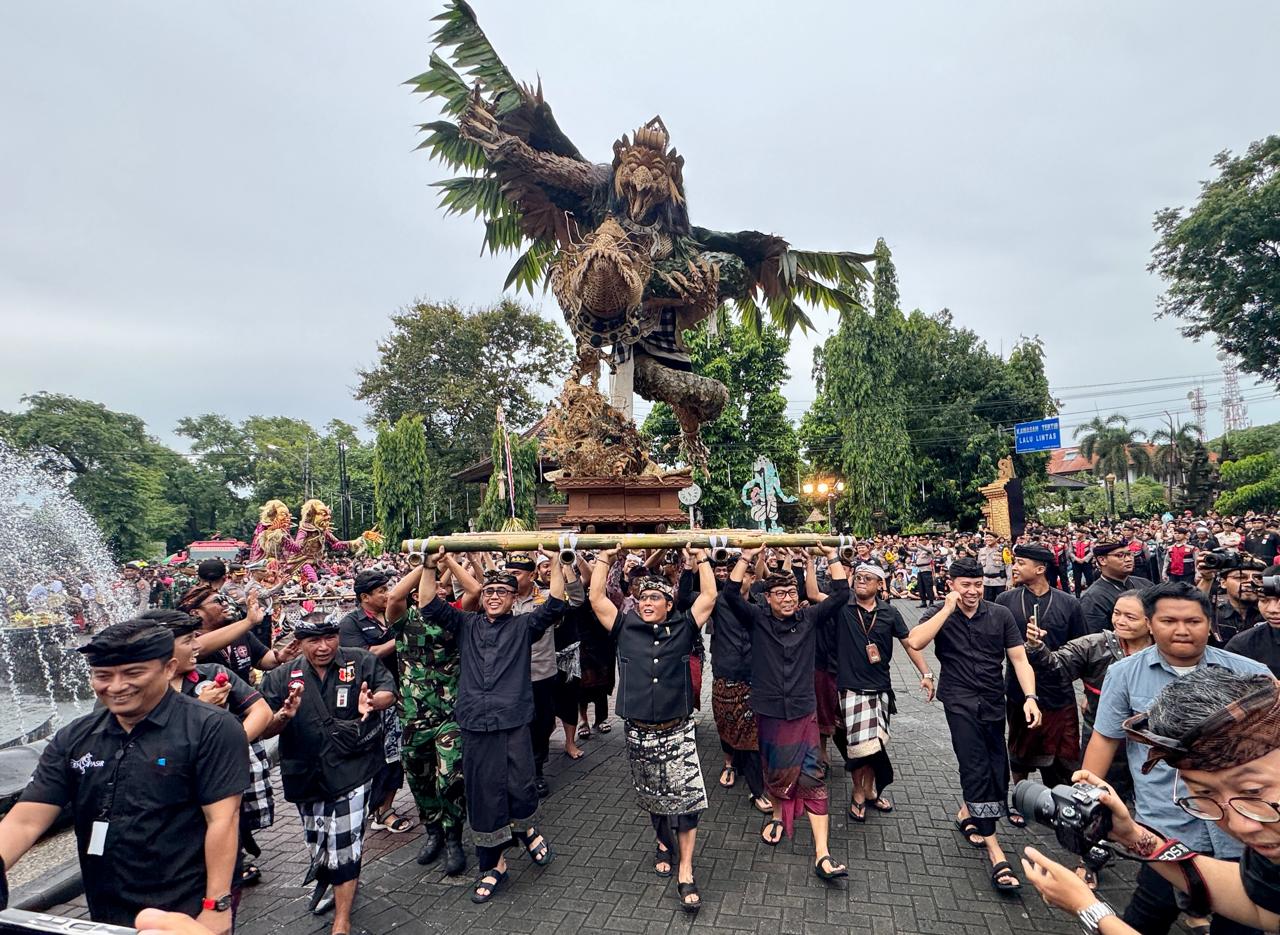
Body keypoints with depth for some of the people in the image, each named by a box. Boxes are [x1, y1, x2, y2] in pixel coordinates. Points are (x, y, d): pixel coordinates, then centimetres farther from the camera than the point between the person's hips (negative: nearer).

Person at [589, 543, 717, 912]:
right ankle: (663, 843, 45)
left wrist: (700, 559, -2)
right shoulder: (626, 631, 2)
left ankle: (685, 874, 7)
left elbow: (709, 596, -5)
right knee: (652, 798, 18)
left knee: (685, 799, -6)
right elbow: (596, 598, -2)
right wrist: (604, 559, -1)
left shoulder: (682, 630, -1)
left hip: (678, 732, -2)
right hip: (639, 733, 2)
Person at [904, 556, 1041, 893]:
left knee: (996, 769, 14)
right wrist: (948, 609, -19)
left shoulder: (1000, 615, 0)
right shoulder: (941, 615, -3)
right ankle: (995, 852, -8)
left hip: (993, 701, 4)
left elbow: (1019, 658, -2)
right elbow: (915, 641, -21)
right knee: (977, 767, -13)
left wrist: (1030, 696, -16)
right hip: (960, 701, -3)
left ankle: (967, 813, 42)